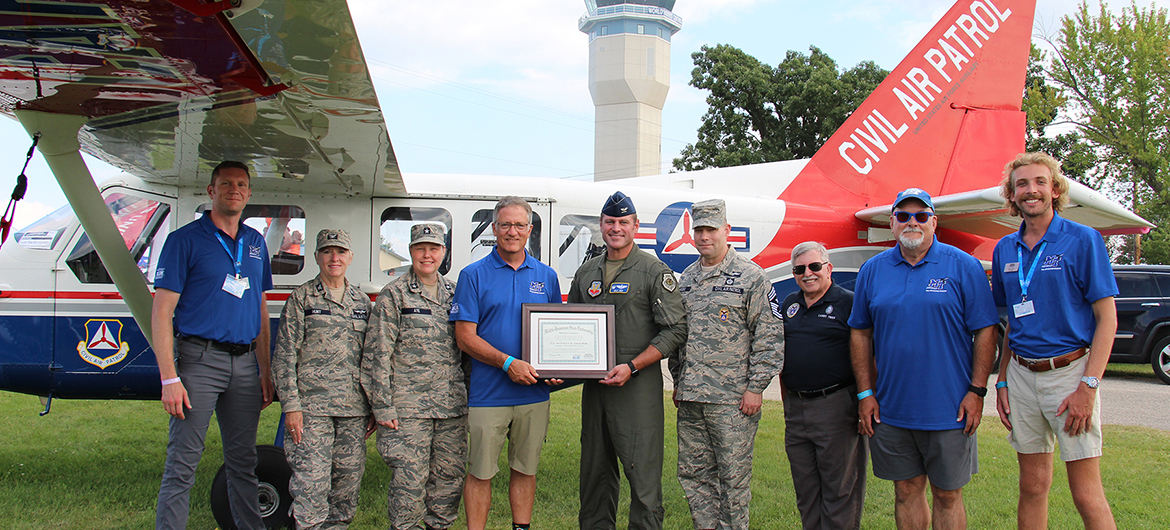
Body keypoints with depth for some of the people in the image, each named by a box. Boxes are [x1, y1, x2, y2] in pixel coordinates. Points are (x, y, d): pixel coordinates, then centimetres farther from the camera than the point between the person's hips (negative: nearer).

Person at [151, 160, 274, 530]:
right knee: (183, 462, -3)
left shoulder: (255, 243, 15)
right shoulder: (185, 240, -2)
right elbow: (162, 312, -7)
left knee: (243, 460, 12)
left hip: (244, 363, 5)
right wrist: (170, 378, -15)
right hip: (200, 360, -5)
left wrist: (264, 371, 14)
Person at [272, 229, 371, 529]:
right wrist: (291, 405, -9)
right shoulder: (301, 298, 3)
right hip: (312, 406, -4)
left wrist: (375, 406, 13)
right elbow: (284, 356, -1)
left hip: (354, 408, 4)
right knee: (311, 484, -8)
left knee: (349, 480, 5)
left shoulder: (362, 302, 15)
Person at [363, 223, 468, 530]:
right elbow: (378, 354, -4)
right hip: (409, 407, -4)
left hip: (453, 406, 5)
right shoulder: (394, 295, 0)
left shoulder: (455, 294, 13)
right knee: (409, 481, -4)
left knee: (450, 476, 8)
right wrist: (382, 406, -9)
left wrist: (469, 396, 13)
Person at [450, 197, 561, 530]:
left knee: (526, 469, 13)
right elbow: (465, 337, -7)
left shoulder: (546, 276, 9)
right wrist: (508, 362, -19)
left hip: (534, 393, 3)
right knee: (480, 473, 3)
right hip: (487, 393, -3)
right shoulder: (473, 275, -1)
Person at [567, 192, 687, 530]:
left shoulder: (655, 272, -2)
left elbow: (675, 331, -7)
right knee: (594, 470, 13)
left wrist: (631, 367, -15)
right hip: (593, 384, 6)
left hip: (638, 385, -5)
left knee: (643, 471, -6)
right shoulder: (586, 273, 15)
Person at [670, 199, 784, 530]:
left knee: (733, 477, 0)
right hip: (690, 397, 6)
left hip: (732, 400, -6)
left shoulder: (751, 276, -4)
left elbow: (769, 335, -8)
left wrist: (756, 387, -12)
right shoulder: (687, 279, 15)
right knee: (693, 473, 10)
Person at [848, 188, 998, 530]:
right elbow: (860, 334, 9)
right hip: (890, 411, 3)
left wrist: (977, 390, -9)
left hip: (949, 410, -2)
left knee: (947, 495, 6)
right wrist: (865, 393, 4)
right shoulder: (872, 270, 6)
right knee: (907, 492, 11)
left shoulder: (963, 266, -3)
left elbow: (984, 331, -3)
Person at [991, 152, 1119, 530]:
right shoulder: (1005, 249, 11)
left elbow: (1107, 318, -7)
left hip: (1069, 371, -5)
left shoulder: (1083, 240, -4)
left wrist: (1088, 386, -15)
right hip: (1021, 375, 5)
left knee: (1087, 496, -4)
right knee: (1032, 488, 10)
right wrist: (1002, 383, 10)